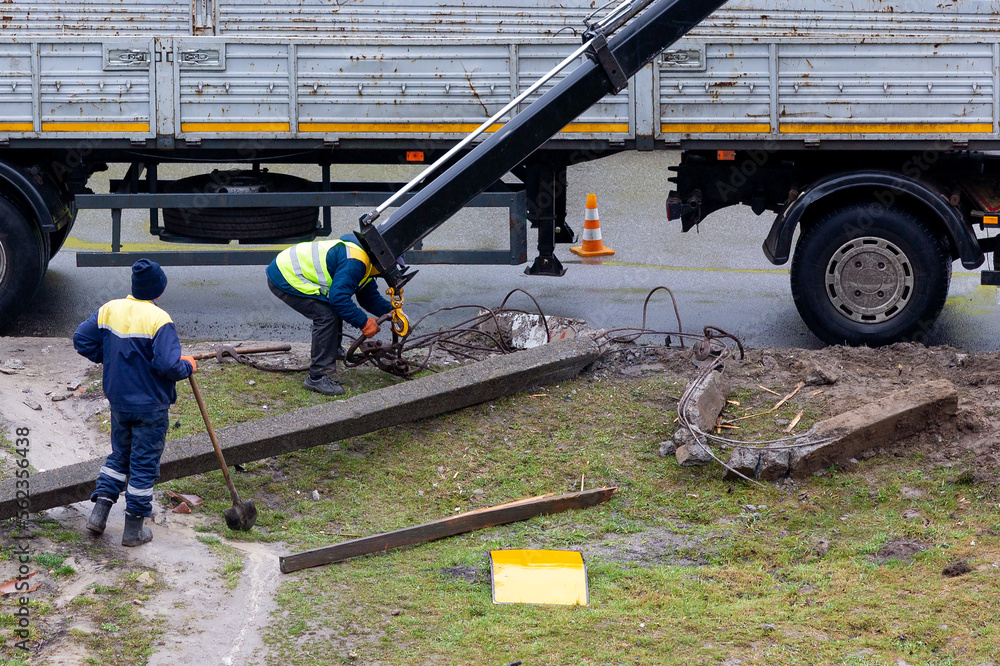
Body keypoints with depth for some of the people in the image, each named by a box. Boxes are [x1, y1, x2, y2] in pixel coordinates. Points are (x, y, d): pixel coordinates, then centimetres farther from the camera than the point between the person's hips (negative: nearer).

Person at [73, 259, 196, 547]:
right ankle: (133, 530, 12)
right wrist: (188, 366, -6)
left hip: (118, 402, 5)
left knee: (120, 455, 23)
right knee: (144, 464, 6)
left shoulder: (109, 310, -3)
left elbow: (81, 340, 4)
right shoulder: (158, 320, -21)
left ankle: (99, 511, 15)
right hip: (150, 406, -5)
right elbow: (168, 366, -27)